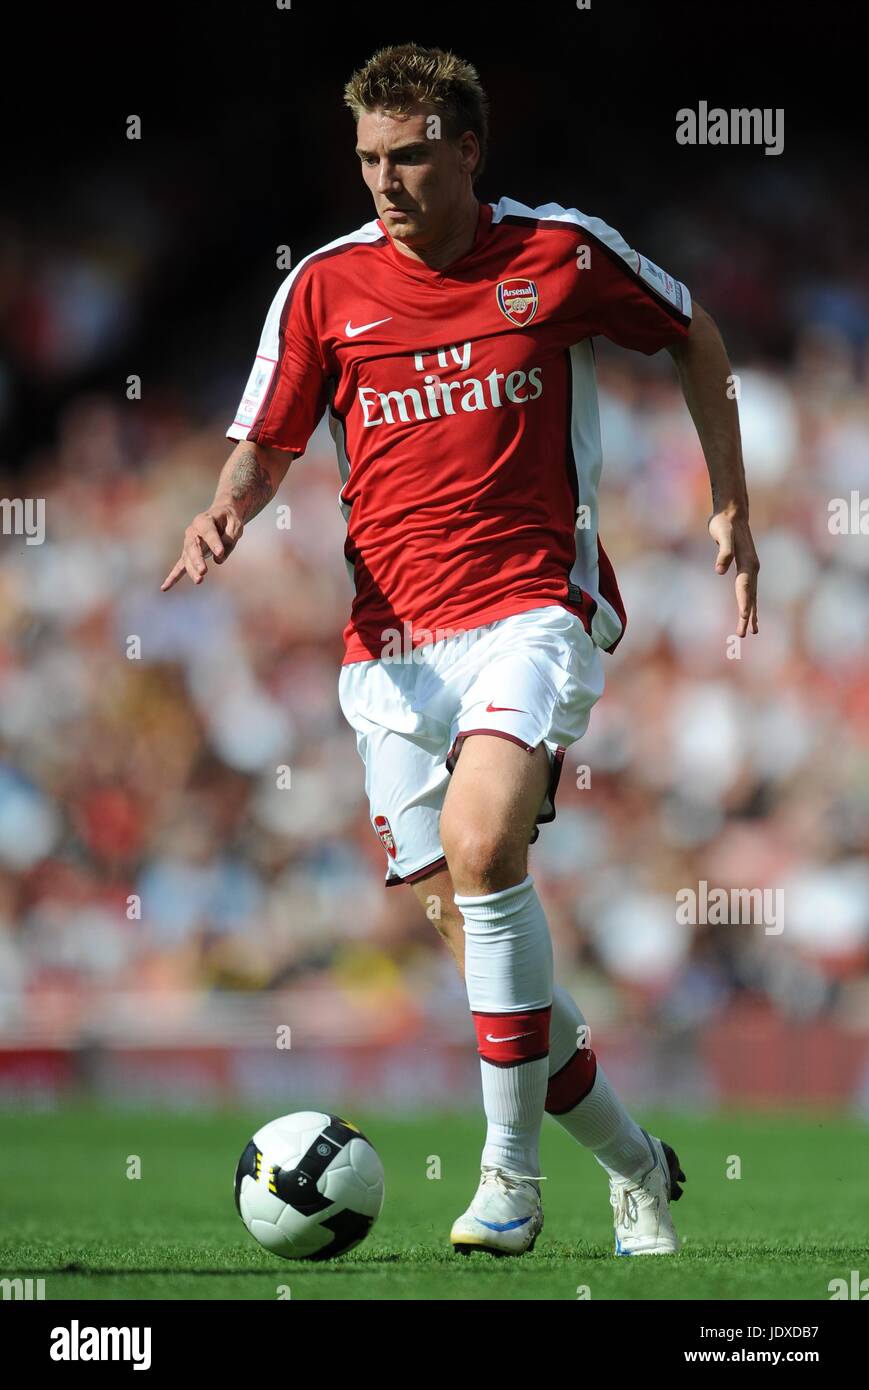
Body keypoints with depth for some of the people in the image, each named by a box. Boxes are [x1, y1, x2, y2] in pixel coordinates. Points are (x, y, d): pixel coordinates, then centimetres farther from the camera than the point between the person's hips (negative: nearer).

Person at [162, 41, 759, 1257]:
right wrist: (227, 511, -12)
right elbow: (265, 445, 10)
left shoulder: (560, 252, 0)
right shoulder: (326, 286, 4)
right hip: (395, 641, 3)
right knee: (473, 931, 1)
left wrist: (730, 507, 14)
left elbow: (694, 339, 17)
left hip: (535, 605, -3)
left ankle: (513, 1175, -20)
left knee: (480, 843, -28)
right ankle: (633, 1169, 21)